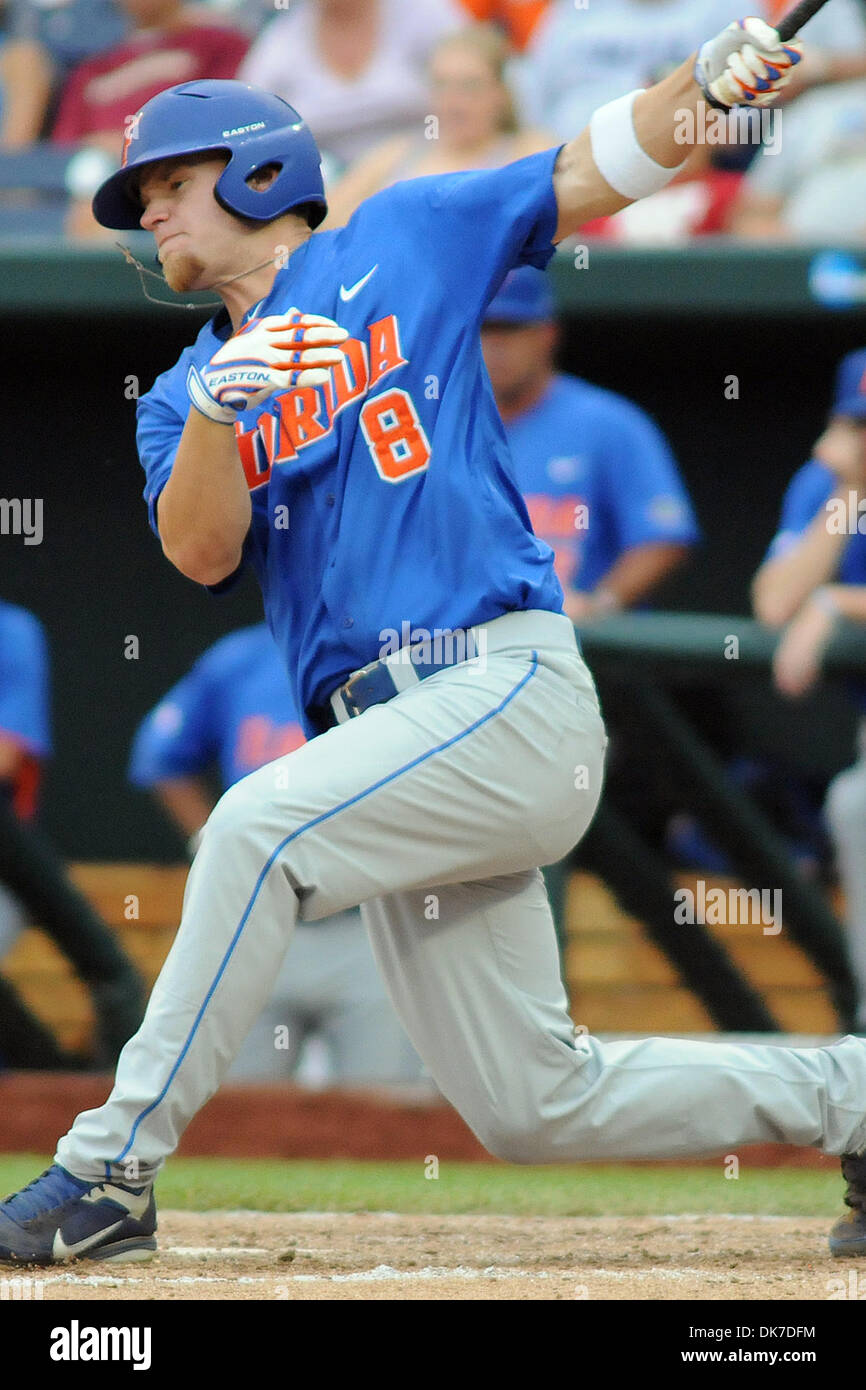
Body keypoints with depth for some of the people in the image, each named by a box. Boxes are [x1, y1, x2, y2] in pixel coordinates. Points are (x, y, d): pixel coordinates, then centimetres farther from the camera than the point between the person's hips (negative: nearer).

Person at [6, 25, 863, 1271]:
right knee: (537, 1110, 4)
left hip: (512, 688, -6)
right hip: (396, 746, 7)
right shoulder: (184, 395, 19)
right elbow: (200, 552, 0)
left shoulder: (403, 242, 10)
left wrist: (710, 82, -11)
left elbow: (598, 171, 7)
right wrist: (217, 414, -18)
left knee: (260, 827, -28)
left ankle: (110, 1171, -24)